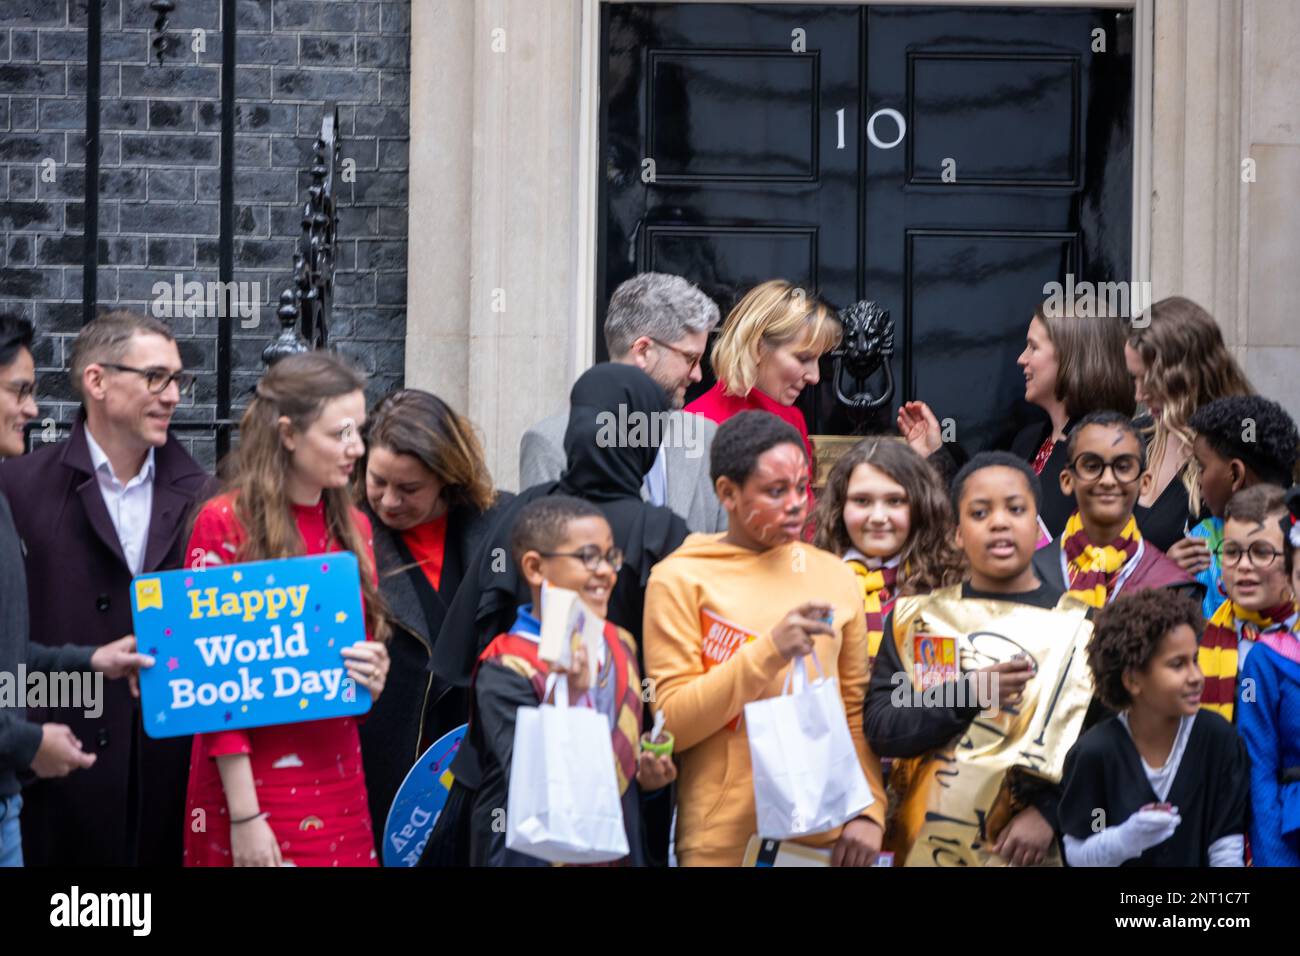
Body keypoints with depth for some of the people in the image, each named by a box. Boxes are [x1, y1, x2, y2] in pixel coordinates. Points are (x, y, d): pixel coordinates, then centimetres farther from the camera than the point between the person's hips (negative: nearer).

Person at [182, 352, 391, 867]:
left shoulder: (353, 526, 10)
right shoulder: (225, 524, -8)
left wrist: (373, 676, -6)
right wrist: (244, 815, -16)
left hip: (338, 783, 5)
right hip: (254, 784, -5)